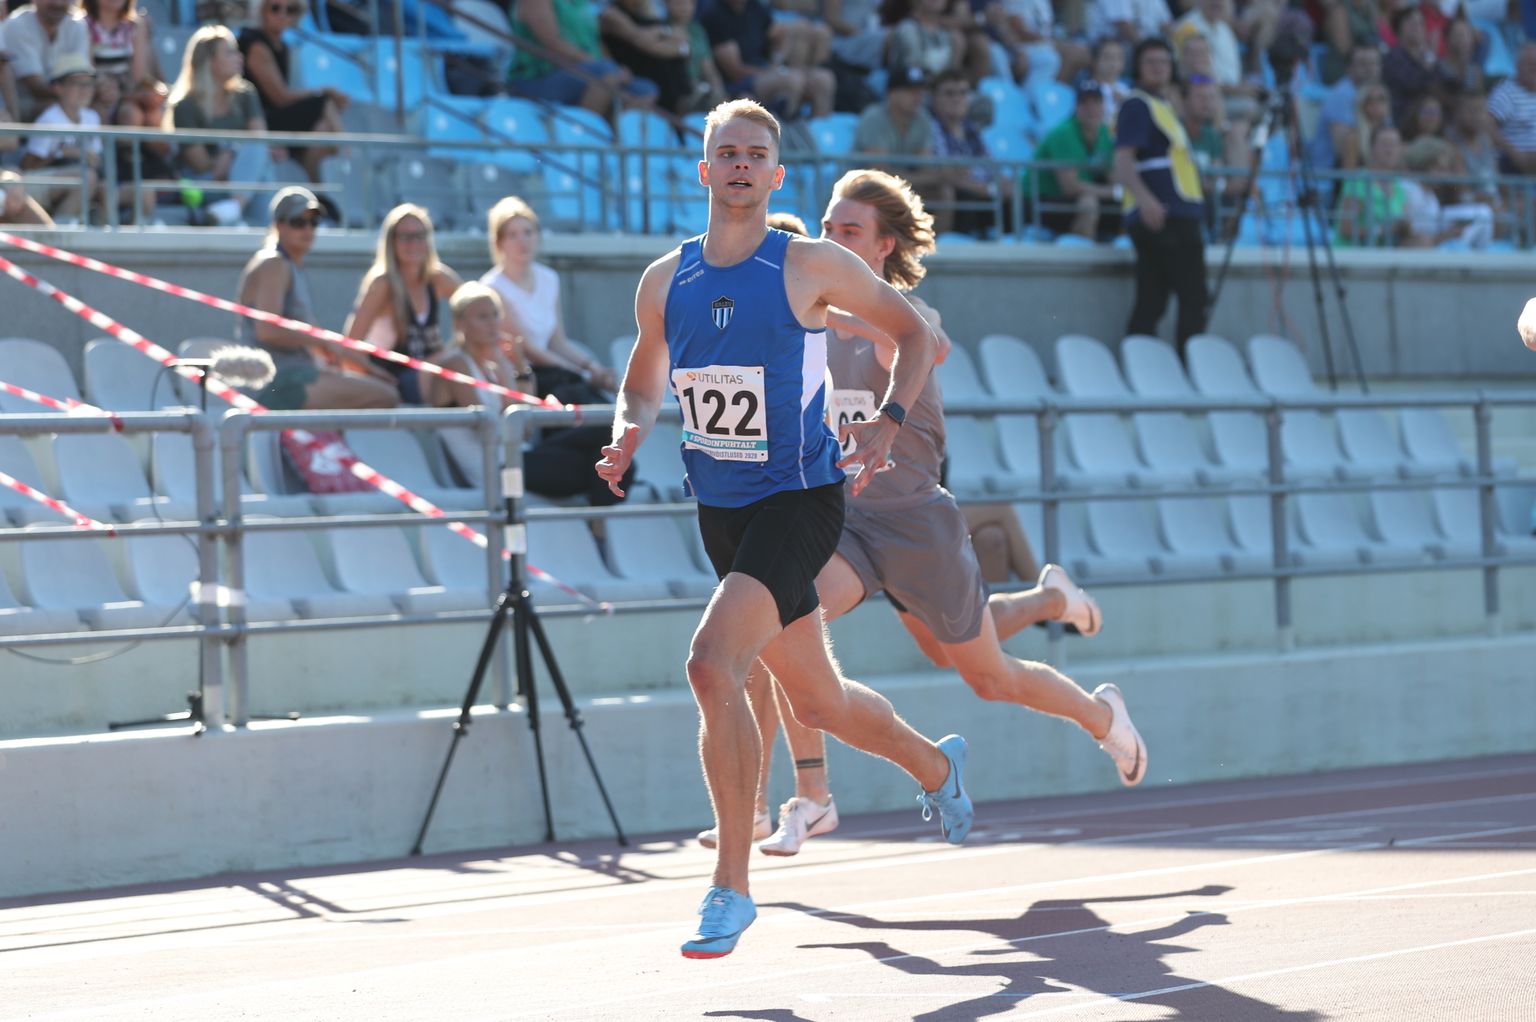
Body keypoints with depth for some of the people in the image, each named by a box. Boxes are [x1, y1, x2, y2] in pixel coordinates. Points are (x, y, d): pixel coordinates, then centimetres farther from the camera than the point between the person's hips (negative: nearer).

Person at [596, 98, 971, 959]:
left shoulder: (811, 266, -8)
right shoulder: (665, 282, 4)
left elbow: (913, 330, 4)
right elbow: (645, 379, 19)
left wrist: (890, 419, -11)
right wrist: (629, 434, -3)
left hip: (800, 501, -6)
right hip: (722, 511, 6)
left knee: (713, 665, -25)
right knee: (819, 702, 18)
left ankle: (732, 886, -18)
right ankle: (936, 766, 49)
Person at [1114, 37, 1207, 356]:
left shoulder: (1161, 107, 23)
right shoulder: (1138, 105, -8)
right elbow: (1123, 161, -20)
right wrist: (1144, 198, -34)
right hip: (1163, 216, -10)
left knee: (1150, 303, 5)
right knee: (1192, 300, -9)